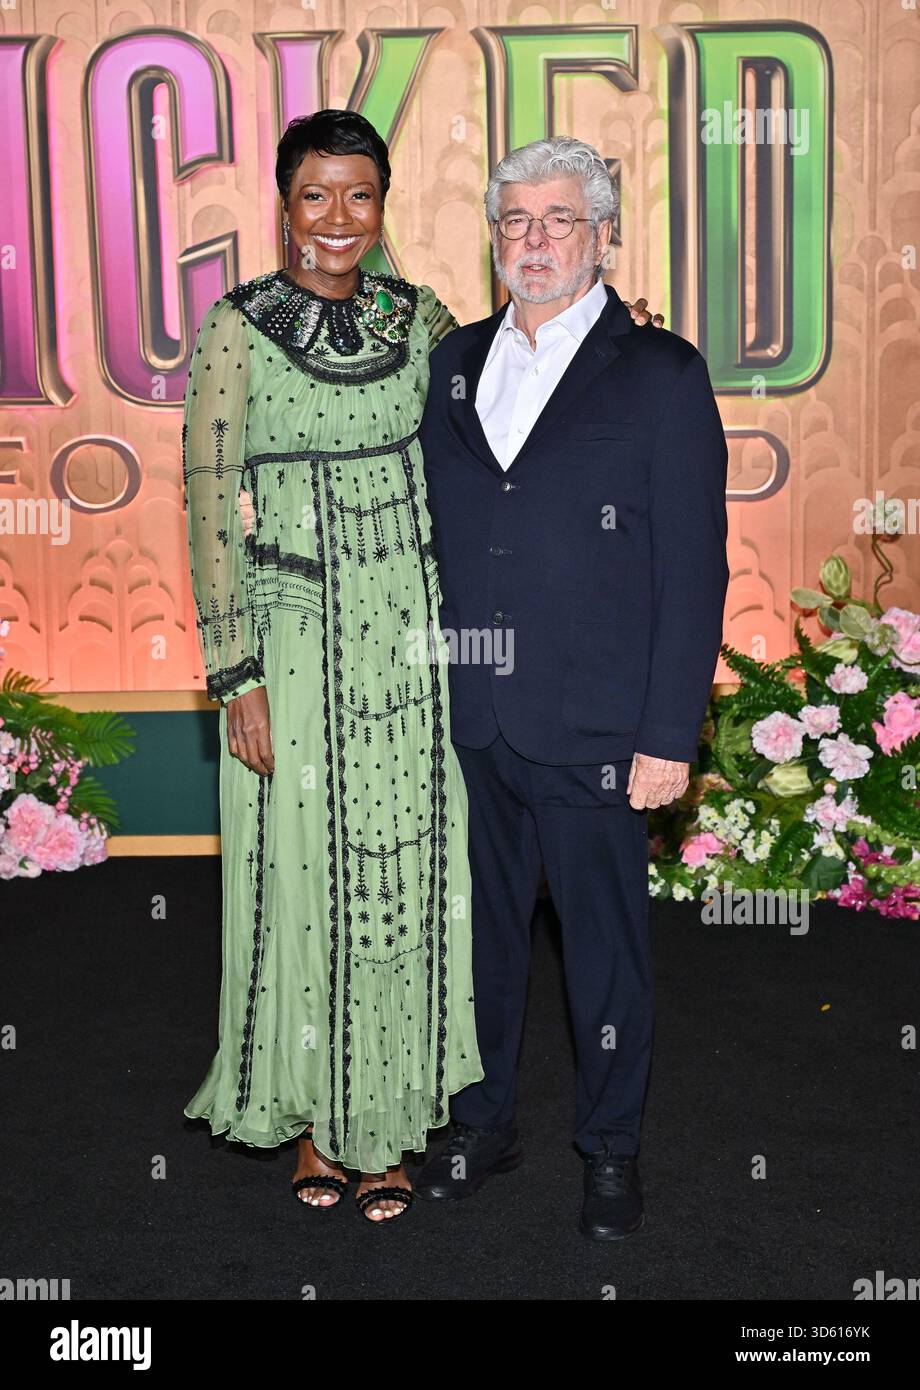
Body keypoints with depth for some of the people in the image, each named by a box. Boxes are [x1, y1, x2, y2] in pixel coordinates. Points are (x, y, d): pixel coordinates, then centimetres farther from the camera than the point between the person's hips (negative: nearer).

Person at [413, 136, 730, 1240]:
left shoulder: (660, 374, -3)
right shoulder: (453, 363, 10)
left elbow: (694, 569, -6)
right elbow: (429, 534, 12)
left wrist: (670, 736, -11)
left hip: (592, 733, -4)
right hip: (463, 722, 4)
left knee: (606, 946, 10)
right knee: (479, 932, 16)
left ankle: (610, 1149, 29)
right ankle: (482, 1124, 36)